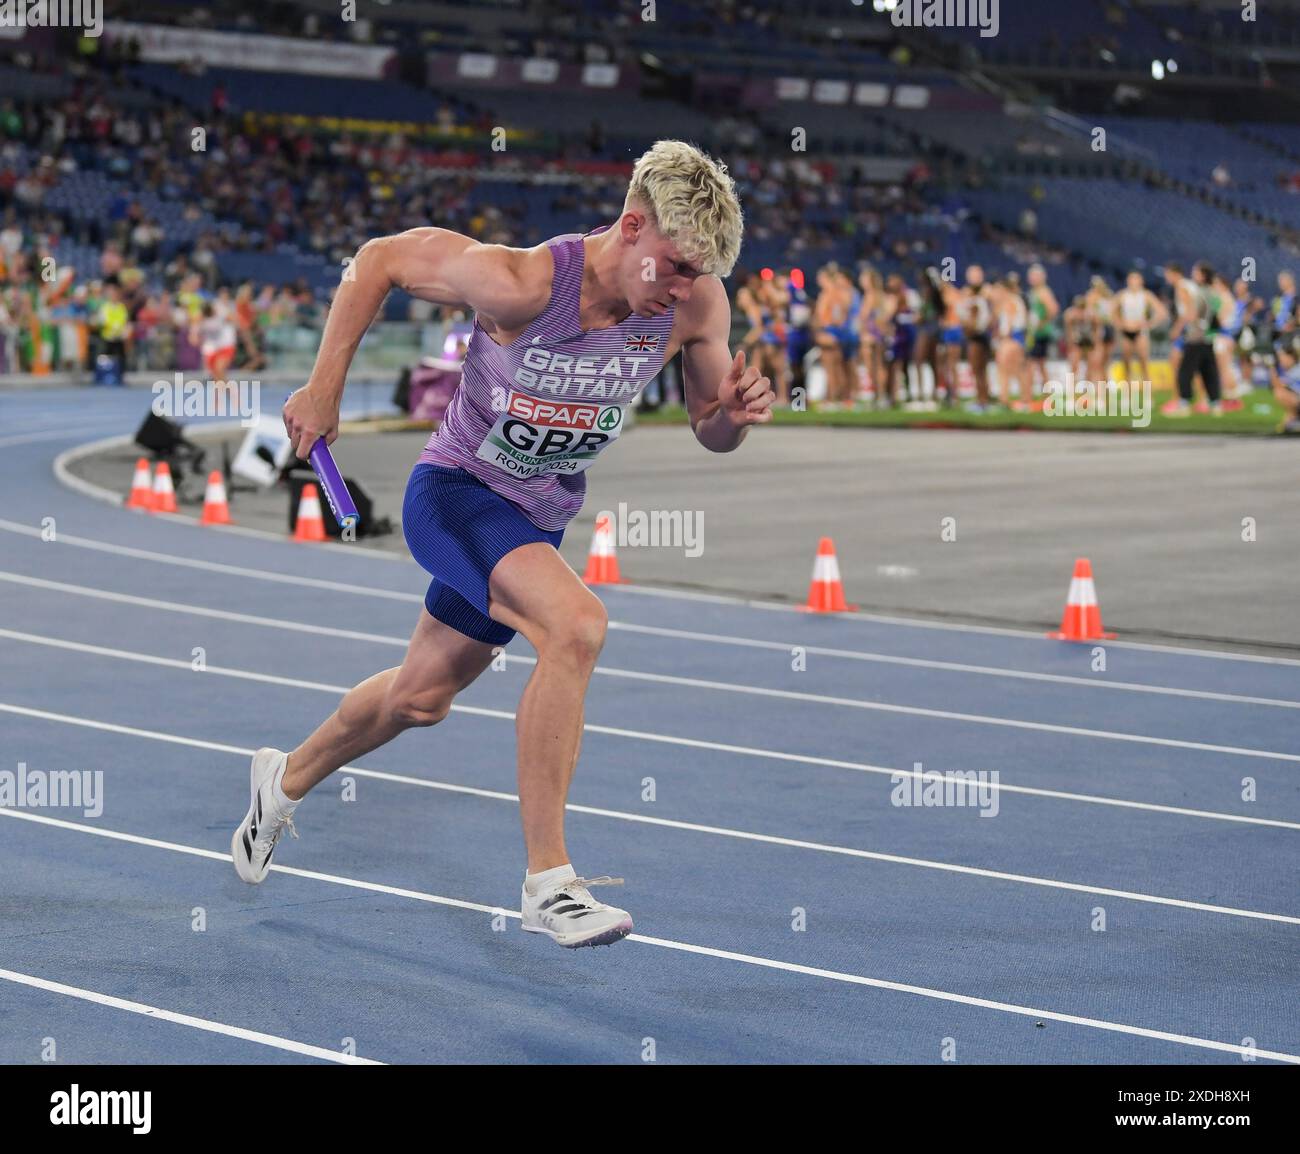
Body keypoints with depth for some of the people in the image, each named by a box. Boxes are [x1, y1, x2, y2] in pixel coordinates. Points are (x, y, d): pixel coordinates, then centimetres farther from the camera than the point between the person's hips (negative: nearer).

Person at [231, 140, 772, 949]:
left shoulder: (697, 302, -15)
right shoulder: (519, 283, -29)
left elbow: (712, 434, -1)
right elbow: (378, 259, -15)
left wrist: (737, 413, -24)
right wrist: (324, 390, -14)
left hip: (538, 520, 6)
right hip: (457, 493, -6)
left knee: (421, 699, 21)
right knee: (577, 624, -31)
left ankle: (288, 780, 51)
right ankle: (548, 882, -25)